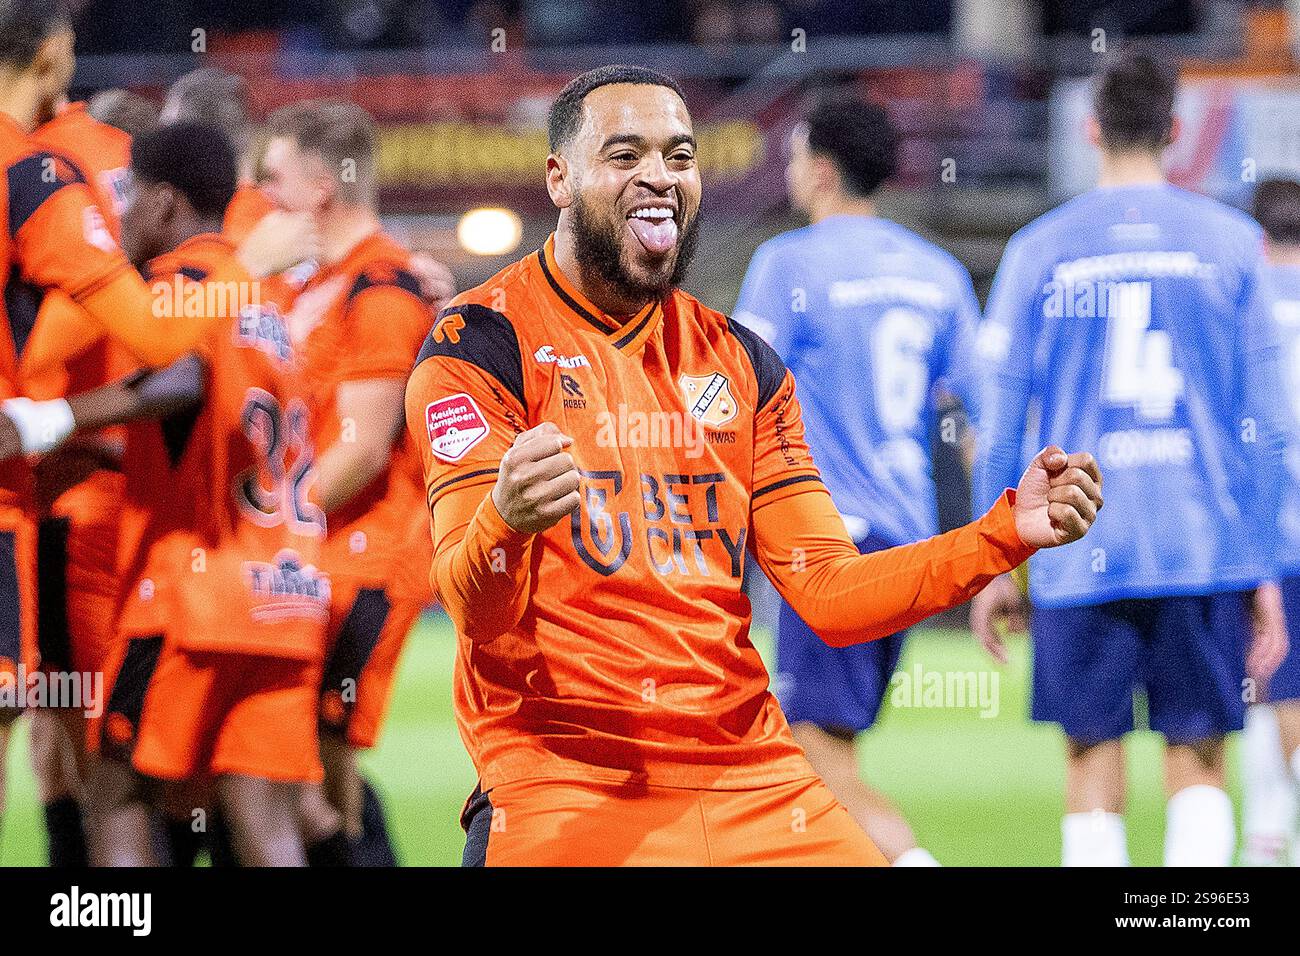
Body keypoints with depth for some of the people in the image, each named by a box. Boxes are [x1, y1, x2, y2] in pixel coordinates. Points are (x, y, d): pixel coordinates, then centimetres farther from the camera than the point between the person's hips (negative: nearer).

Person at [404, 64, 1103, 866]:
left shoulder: (741, 362, 14)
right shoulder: (483, 343, -3)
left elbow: (830, 593, 10)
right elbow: (473, 607, -14)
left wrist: (1010, 532, -2)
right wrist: (504, 522, -37)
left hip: (754, 786, 5)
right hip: (565, 790, -5)